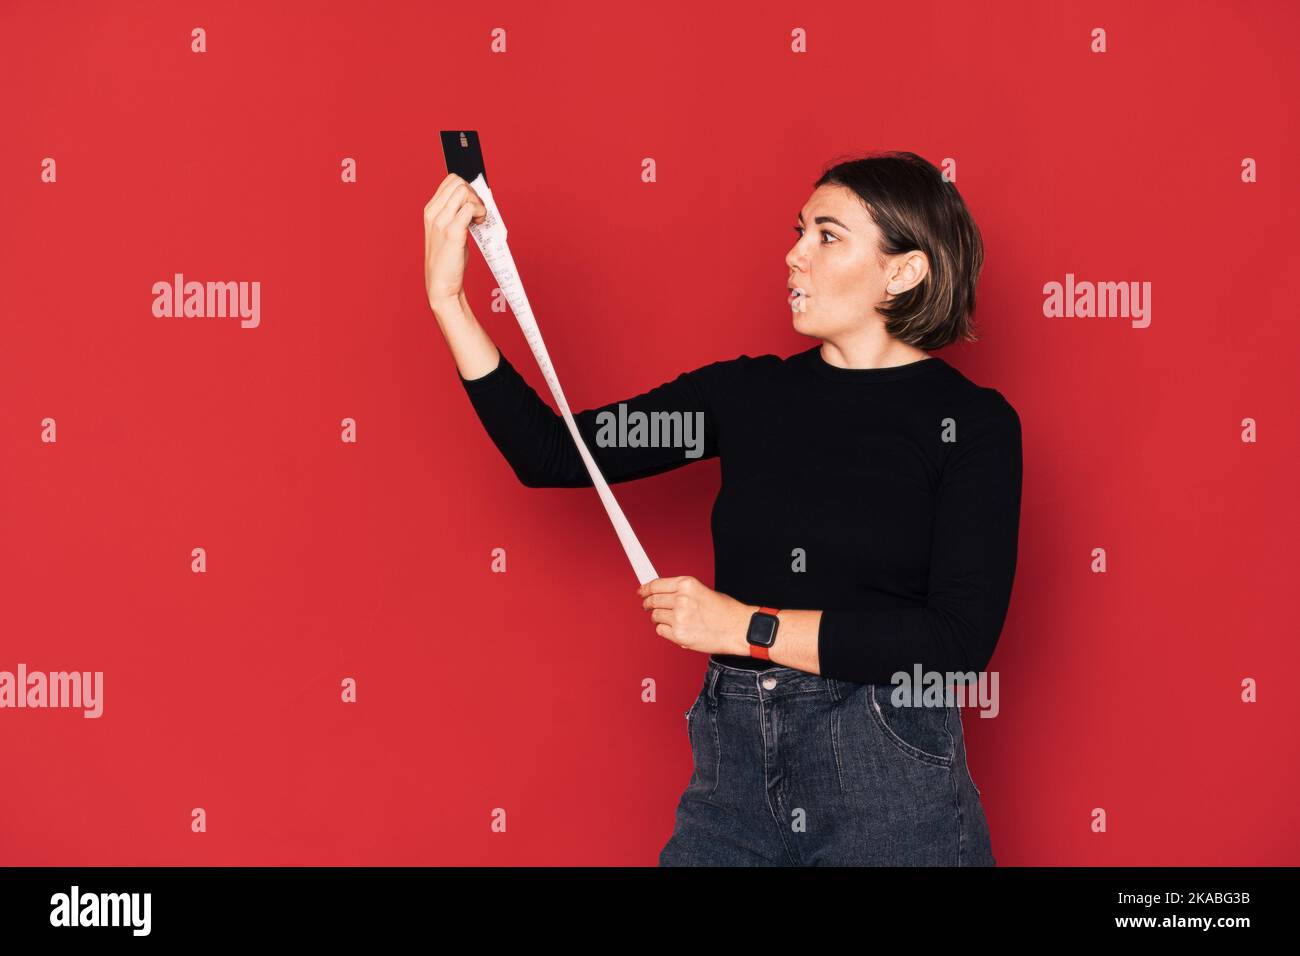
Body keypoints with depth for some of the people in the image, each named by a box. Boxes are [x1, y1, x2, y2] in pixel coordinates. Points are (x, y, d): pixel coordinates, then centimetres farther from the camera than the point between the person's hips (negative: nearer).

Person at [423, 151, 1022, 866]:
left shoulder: (973, 422, -6)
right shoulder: (748, 392, 6)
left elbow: (960, 640, -15)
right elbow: (551, 454, 5)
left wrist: (748, 627, -15)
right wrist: (448, 299, -1)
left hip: (888, 783, -4)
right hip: (733, 771, 4)